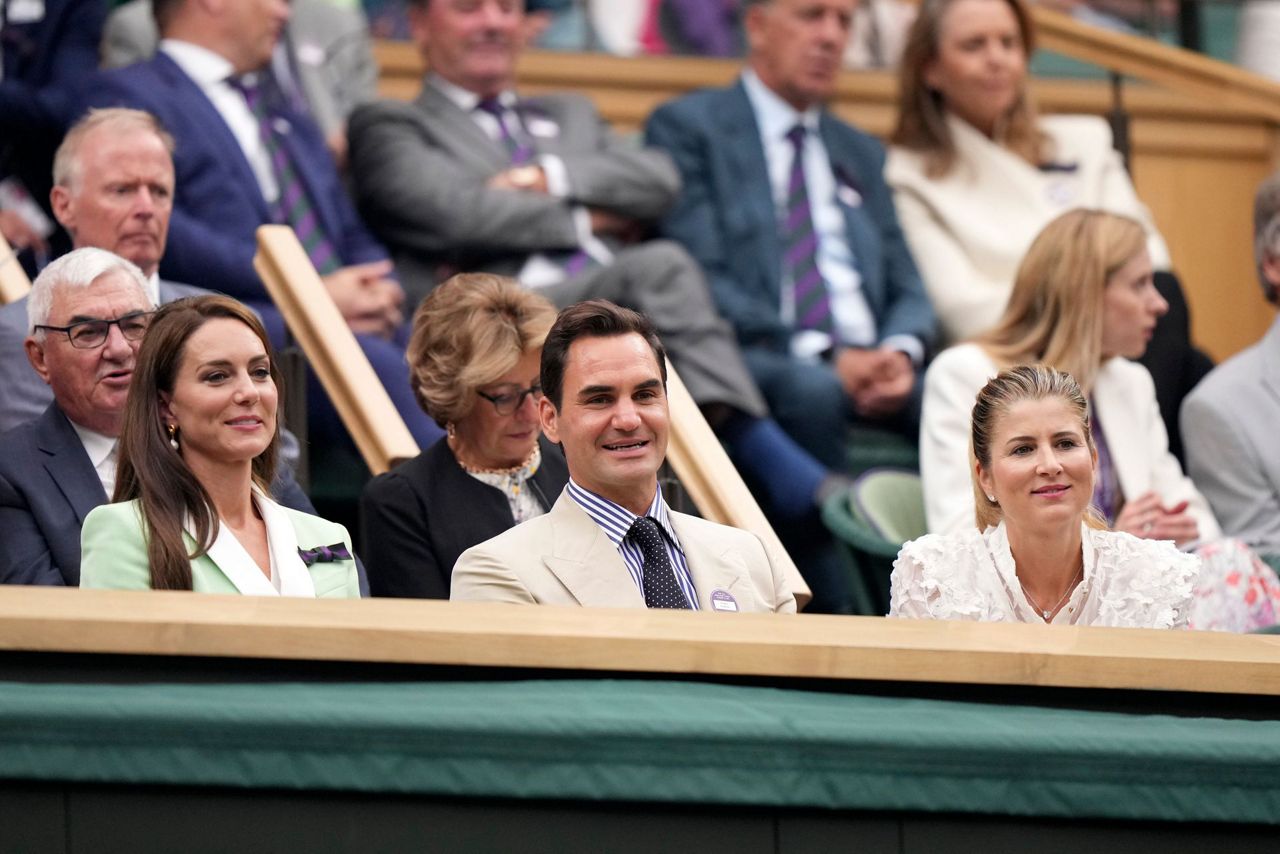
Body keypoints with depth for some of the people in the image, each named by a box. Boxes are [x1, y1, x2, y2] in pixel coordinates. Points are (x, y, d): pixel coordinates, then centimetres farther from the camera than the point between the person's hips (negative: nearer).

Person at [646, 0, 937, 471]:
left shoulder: (862, 154, 28)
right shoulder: (685, 127, 8)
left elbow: (905, 290, 19)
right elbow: (701, 280, -4)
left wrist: (900, 354, -7)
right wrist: (821, 359, -16)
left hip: (871, 363, 5)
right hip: (758, 362, -5)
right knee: (812, 393, -40)